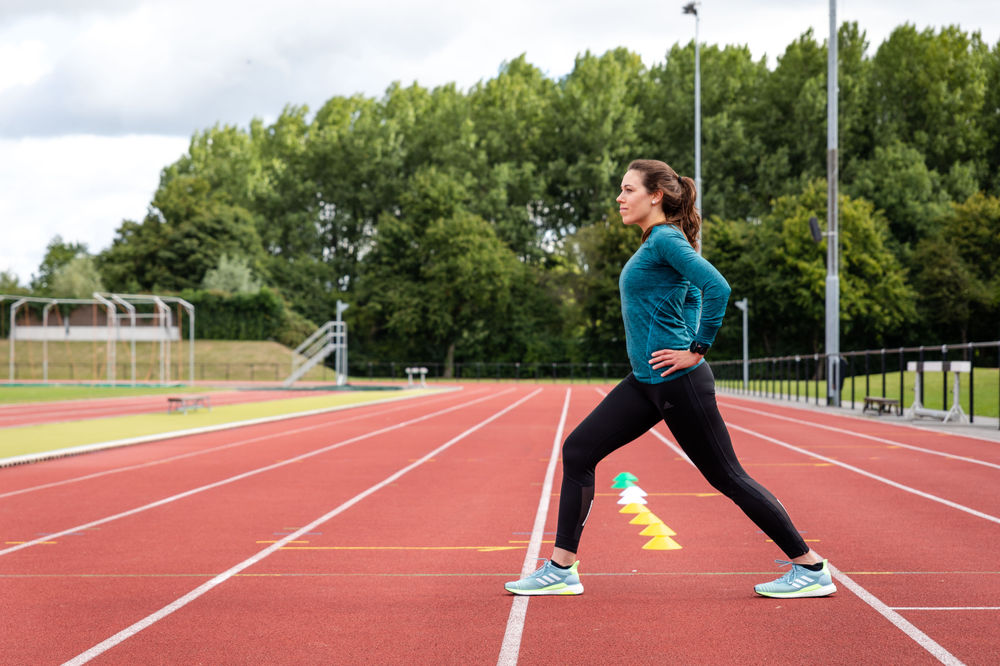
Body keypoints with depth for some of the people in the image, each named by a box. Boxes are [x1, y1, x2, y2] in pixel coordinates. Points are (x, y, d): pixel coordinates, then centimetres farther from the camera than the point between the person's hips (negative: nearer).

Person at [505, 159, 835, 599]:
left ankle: (811, 568, 9)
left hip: (677, 382, -10)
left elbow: (718, 287, -26)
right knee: (577, 451, 4)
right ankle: (561, 569, 8)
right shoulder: (654, 243, 14)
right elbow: (692, 294, 28)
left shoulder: (666, 240, -14)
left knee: (726, 476, -2)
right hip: (645, 382, 10)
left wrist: (697, 350, -20)